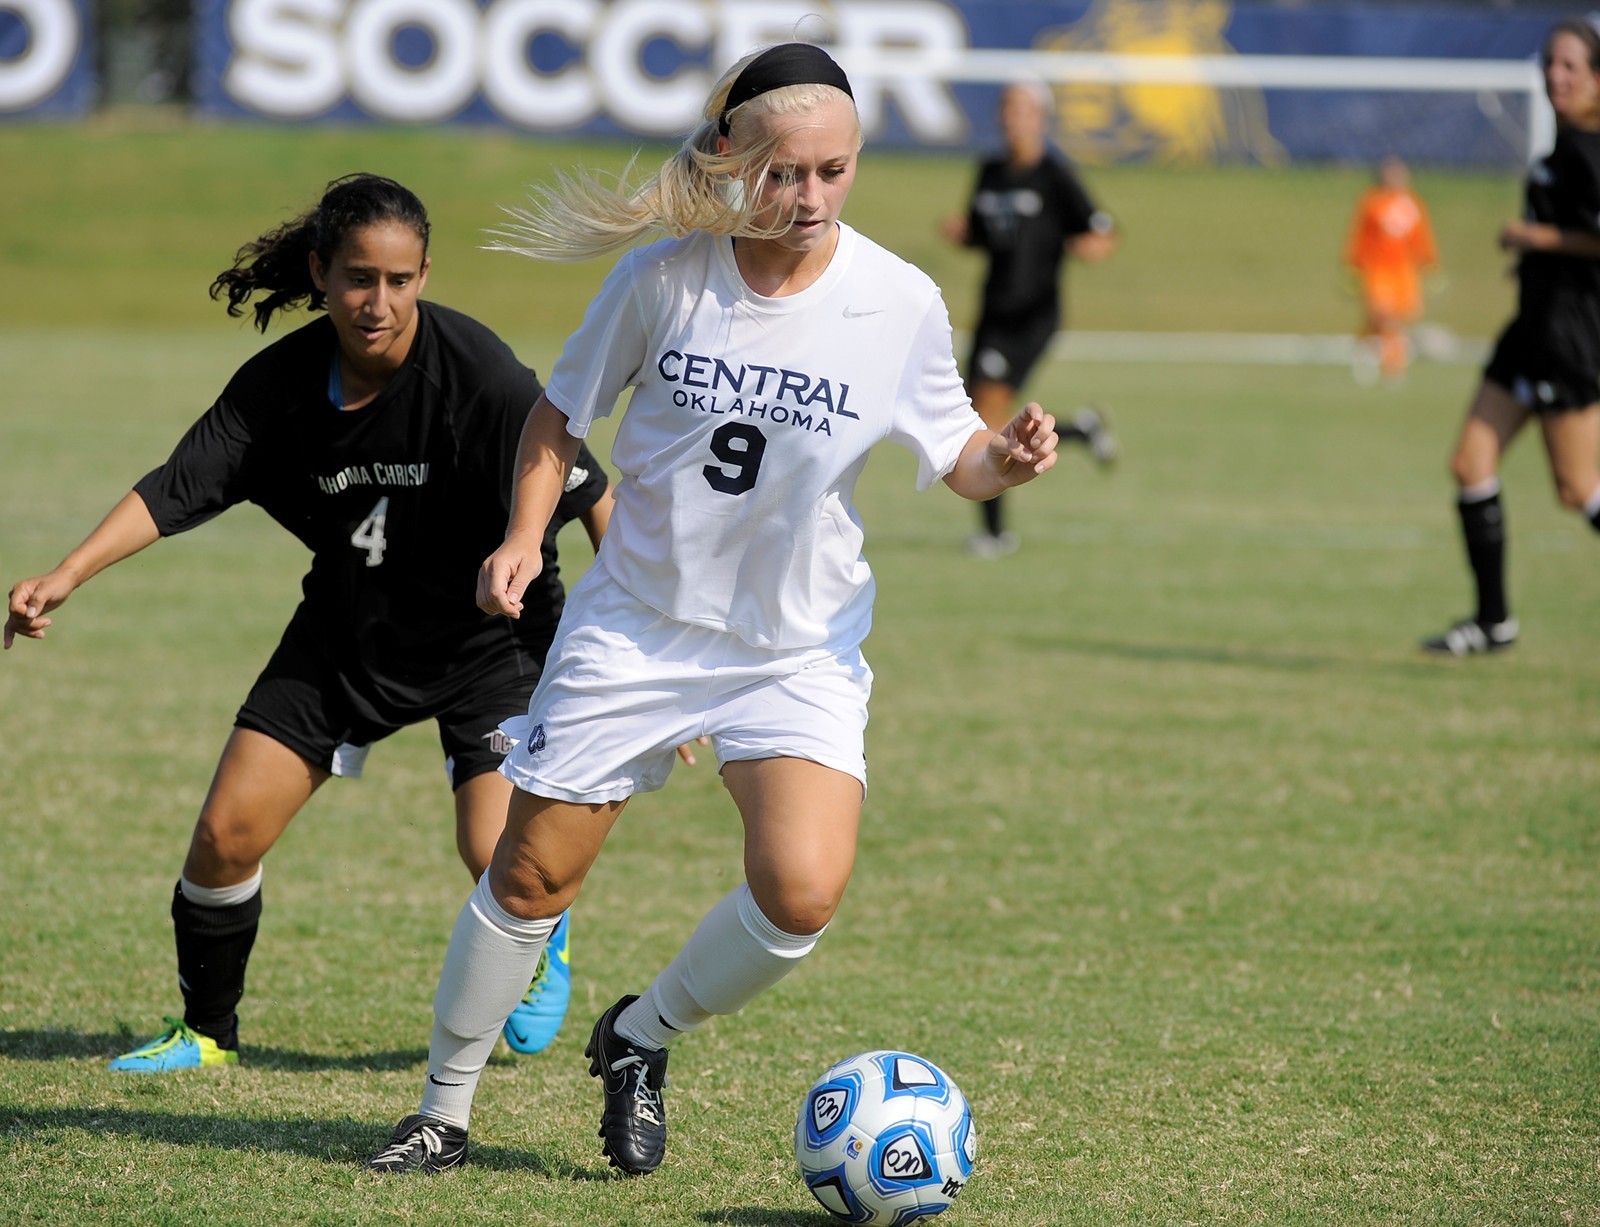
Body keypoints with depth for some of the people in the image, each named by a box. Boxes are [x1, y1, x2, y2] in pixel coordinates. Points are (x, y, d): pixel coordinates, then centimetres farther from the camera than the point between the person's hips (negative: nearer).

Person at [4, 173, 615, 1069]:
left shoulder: (481, 374, -26)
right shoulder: (282, 382, -14)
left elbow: (590, 499, -20)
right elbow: (179, 489, -14)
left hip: (489, 632, -4)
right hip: (348, 629, 4)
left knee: (492, 854, -18)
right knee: (227, 832, -2)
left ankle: (541, 950, 20)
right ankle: (208, 1030, 22)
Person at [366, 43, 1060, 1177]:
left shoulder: (899, 303, -12)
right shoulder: (663, 276, -12)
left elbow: (954, 450, 1)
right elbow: (563, 411, 3)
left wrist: (1008, 458, -21)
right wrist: (525, 535, -10)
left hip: (800, 647, 0)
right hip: (634, 627, 0)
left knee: (804, 893, -19)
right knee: (533, 875, 4)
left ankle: (641, 1037, 11)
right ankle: (444, 1112, 25)